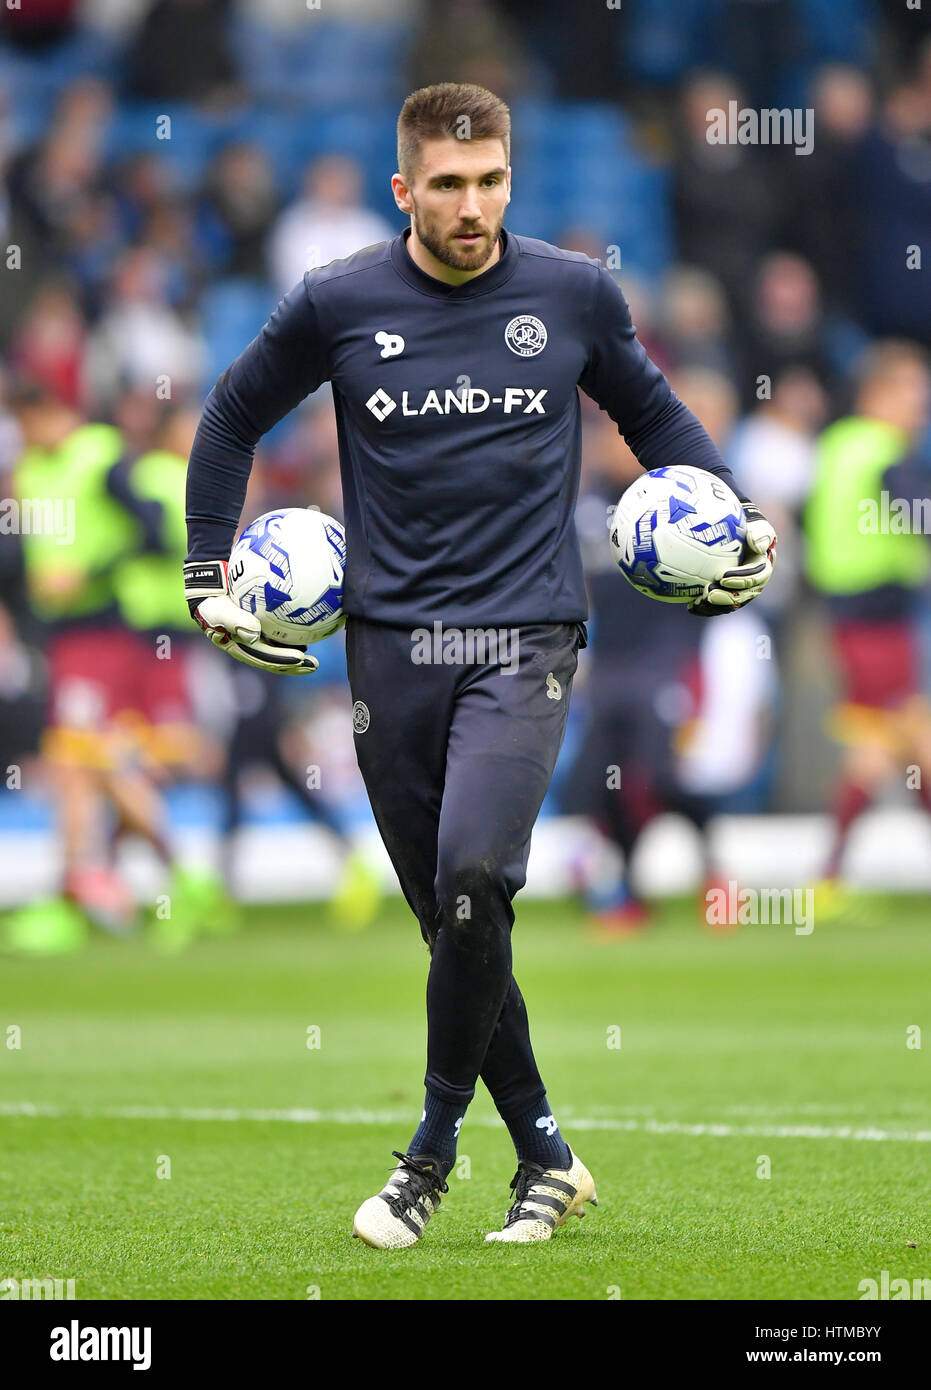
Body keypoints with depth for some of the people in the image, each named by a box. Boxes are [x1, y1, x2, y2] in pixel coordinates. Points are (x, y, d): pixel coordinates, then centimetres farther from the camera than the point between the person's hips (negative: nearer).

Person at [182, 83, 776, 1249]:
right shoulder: (336, 306, 2)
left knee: (472, 880, -20)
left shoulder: (573, 295, 3)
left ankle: (433, 1151, -5)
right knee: (451, 915, 3)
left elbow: (652, 412, 21)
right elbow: (232, 418, 17)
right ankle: (545, 1157, 17)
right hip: (390, 643, 2)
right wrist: (209, 573, 13)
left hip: (524, 638, -2)